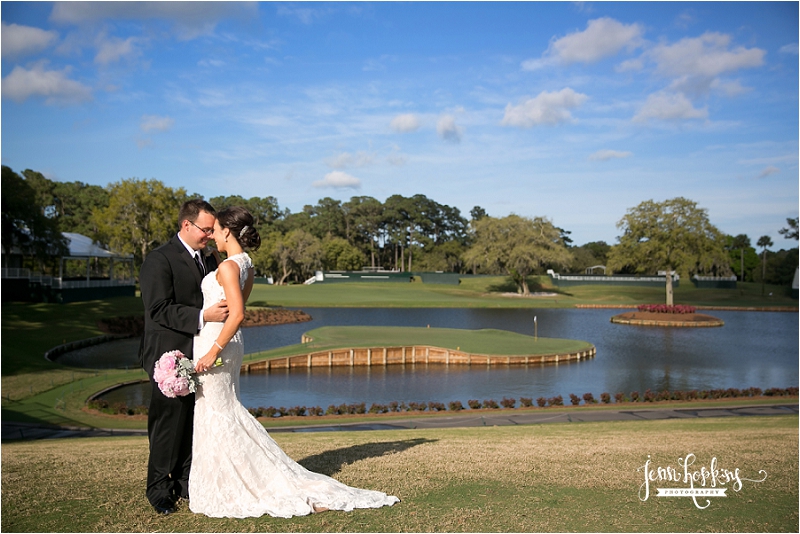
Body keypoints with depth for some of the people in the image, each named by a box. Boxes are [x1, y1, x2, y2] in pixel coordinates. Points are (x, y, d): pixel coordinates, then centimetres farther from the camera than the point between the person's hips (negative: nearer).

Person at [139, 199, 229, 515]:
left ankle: (186, 484, 23)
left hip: (201, 356, 7)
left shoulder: (208, 260, 15)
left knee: (195, 425, 10)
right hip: (171, 357, -7)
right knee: (169, 425, 1)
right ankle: (159, 490, 17)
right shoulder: (159, 260, -10)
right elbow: (159, 309, -19)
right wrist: (203, 316, -27)